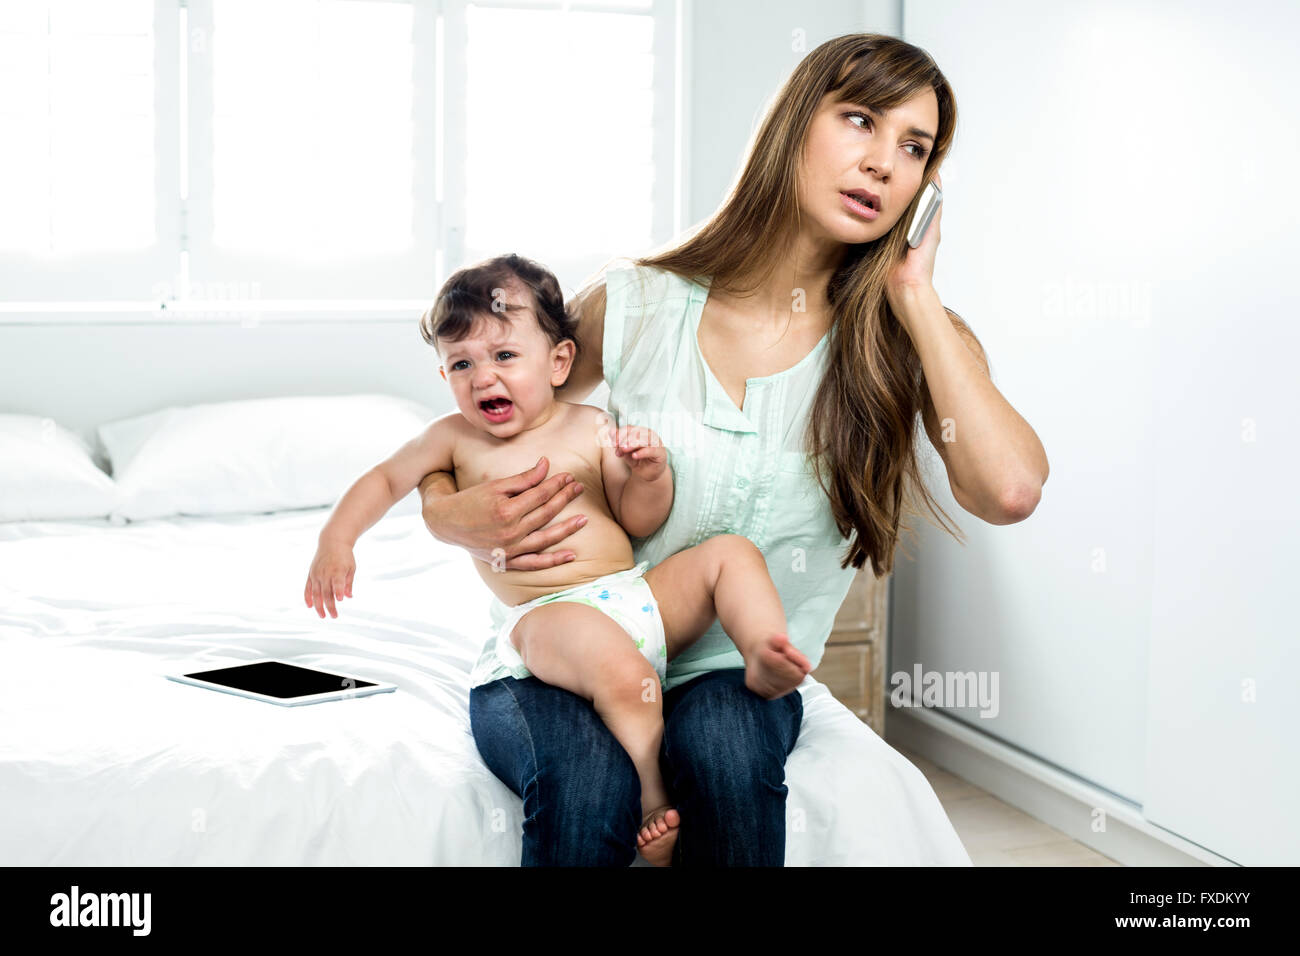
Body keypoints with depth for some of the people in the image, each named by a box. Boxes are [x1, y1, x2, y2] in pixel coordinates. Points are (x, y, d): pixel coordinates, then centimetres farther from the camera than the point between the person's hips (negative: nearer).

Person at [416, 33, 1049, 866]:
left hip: (738, 678, 1)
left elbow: (1010, 489, -23)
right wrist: (463, 517, -15)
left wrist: (914, 297, -13)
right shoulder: (633, 305, -2)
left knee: (722, 742, -34)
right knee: (588, 780, -34)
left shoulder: (910, 337, 0)